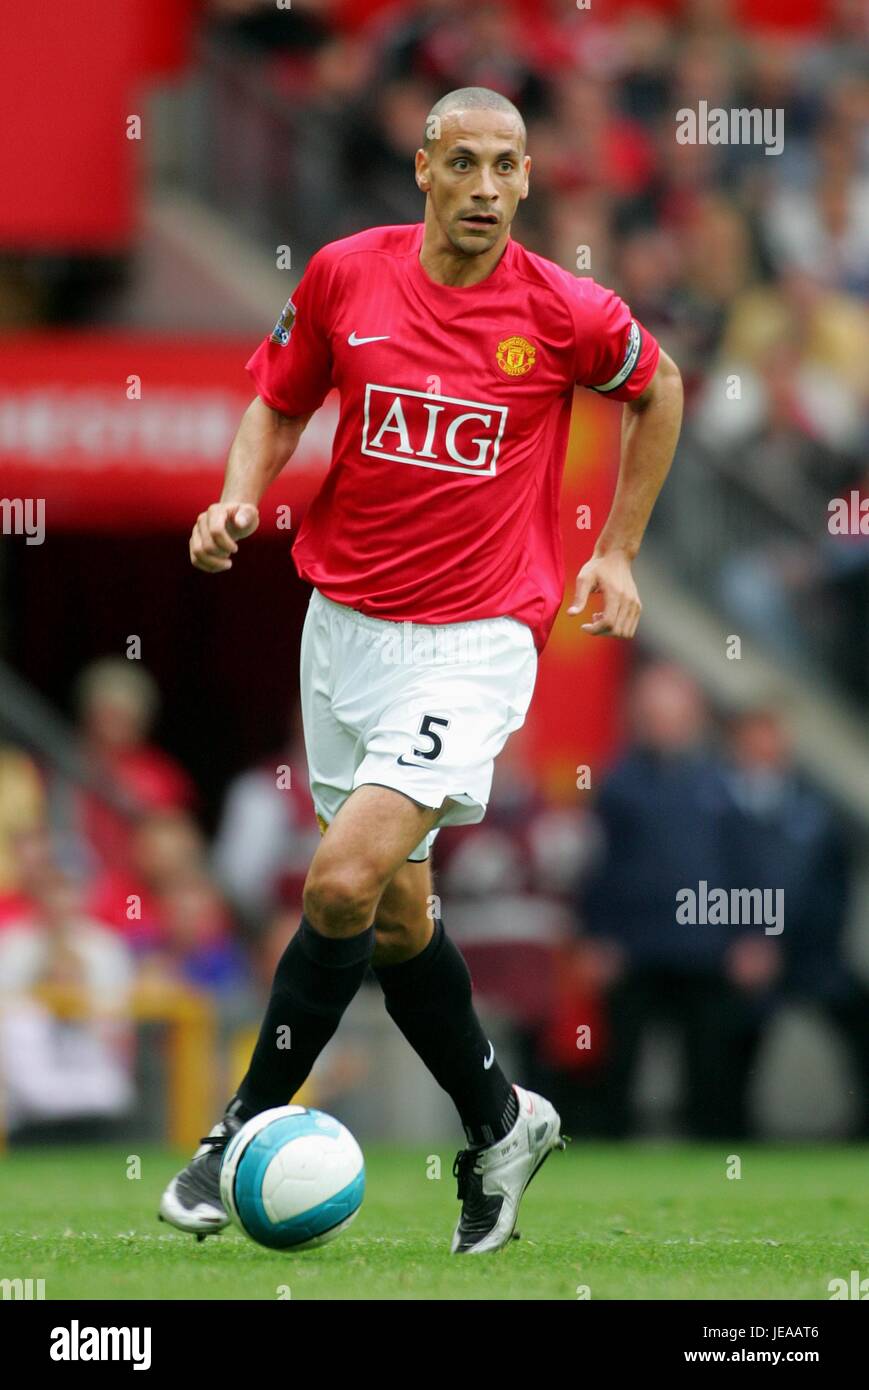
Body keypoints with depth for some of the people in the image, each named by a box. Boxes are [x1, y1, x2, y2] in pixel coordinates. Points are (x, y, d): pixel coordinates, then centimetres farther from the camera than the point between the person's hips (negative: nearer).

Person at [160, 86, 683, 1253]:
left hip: (475, 636, -4)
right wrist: (240, 500, -7)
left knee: (345, 880, -20)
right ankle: (501, 1126, 33)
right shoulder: (345, 276, -3)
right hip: (345, 621, 4)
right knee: (394, 912, 13)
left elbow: (657, 390, 12)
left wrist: (618, 552, 13)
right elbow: (278, 402, 12)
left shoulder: (567, 314, -9)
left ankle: (252, 1125, -4)